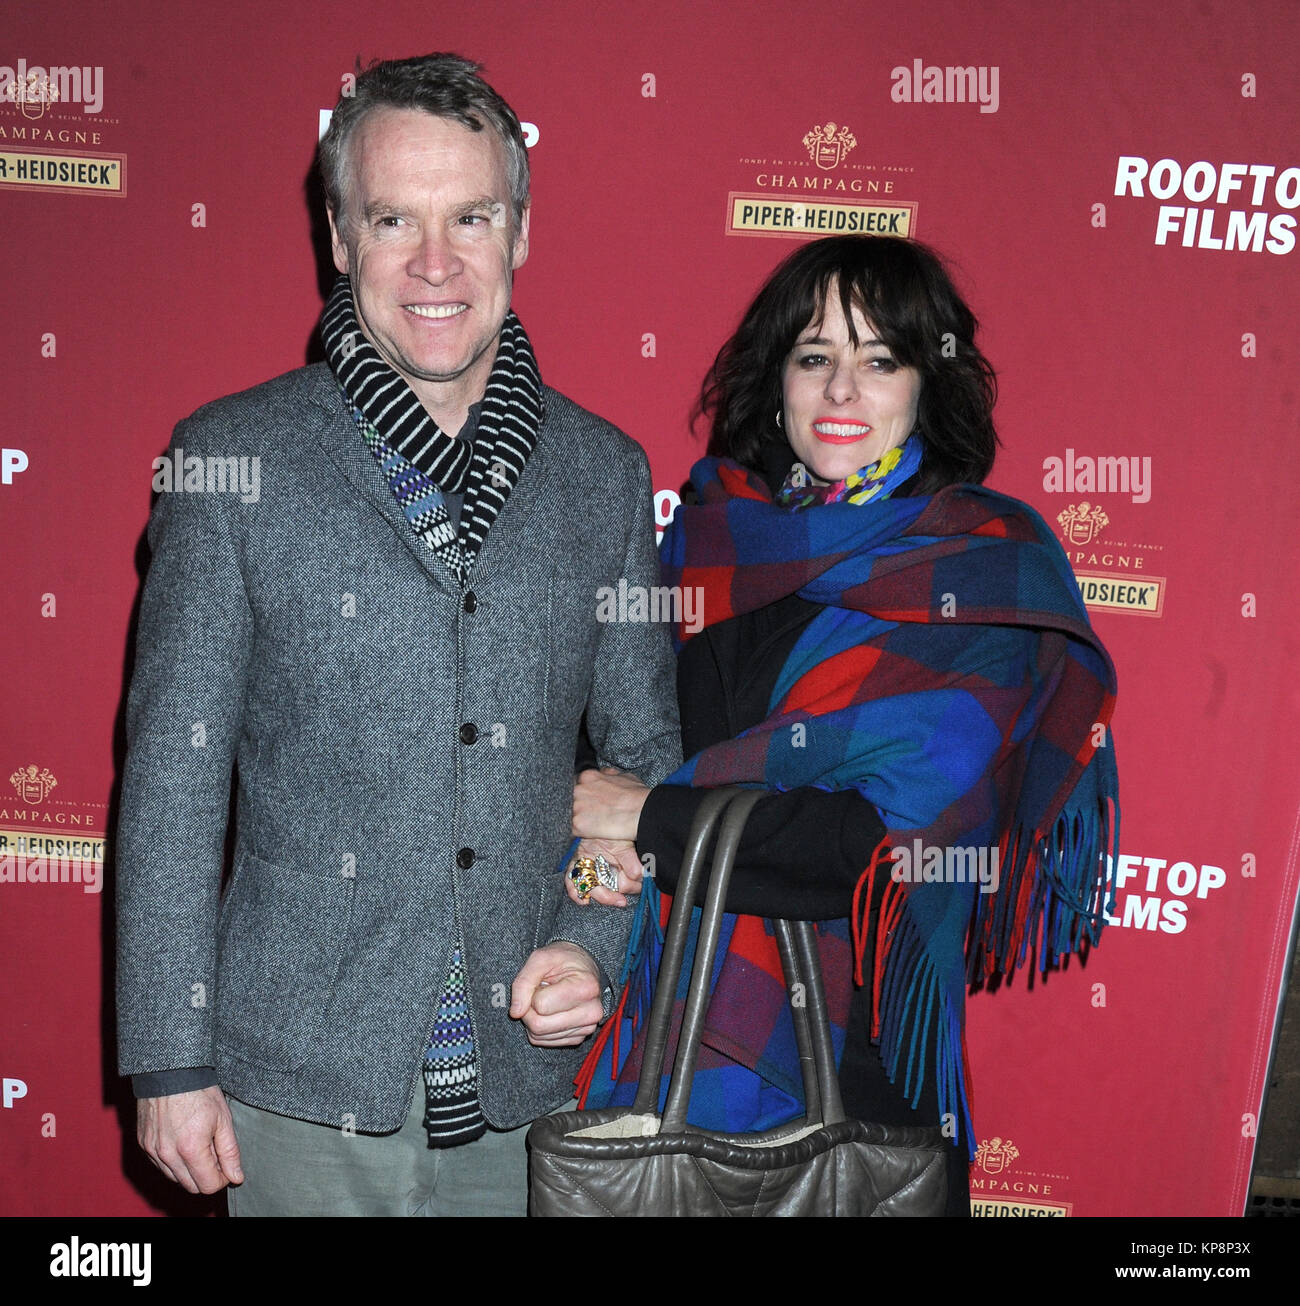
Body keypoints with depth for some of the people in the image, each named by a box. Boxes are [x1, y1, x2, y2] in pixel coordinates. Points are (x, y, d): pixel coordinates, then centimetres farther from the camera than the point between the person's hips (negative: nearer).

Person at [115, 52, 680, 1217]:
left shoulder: (605, 473, 2)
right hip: (305, 1082, -2)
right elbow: (173, 775, -4)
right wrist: (170, 1061, -5)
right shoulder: (232, 459, -5)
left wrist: (596, 945, -4)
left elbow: (649, 760, 9)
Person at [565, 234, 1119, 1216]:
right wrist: (590, 841, -13)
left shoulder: (986, 569, -10)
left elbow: (909, 833, -20)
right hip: (674, 1023, 4)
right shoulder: (710, 530, 4)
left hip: (851, 1038, -4)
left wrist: (656, 822, -17)